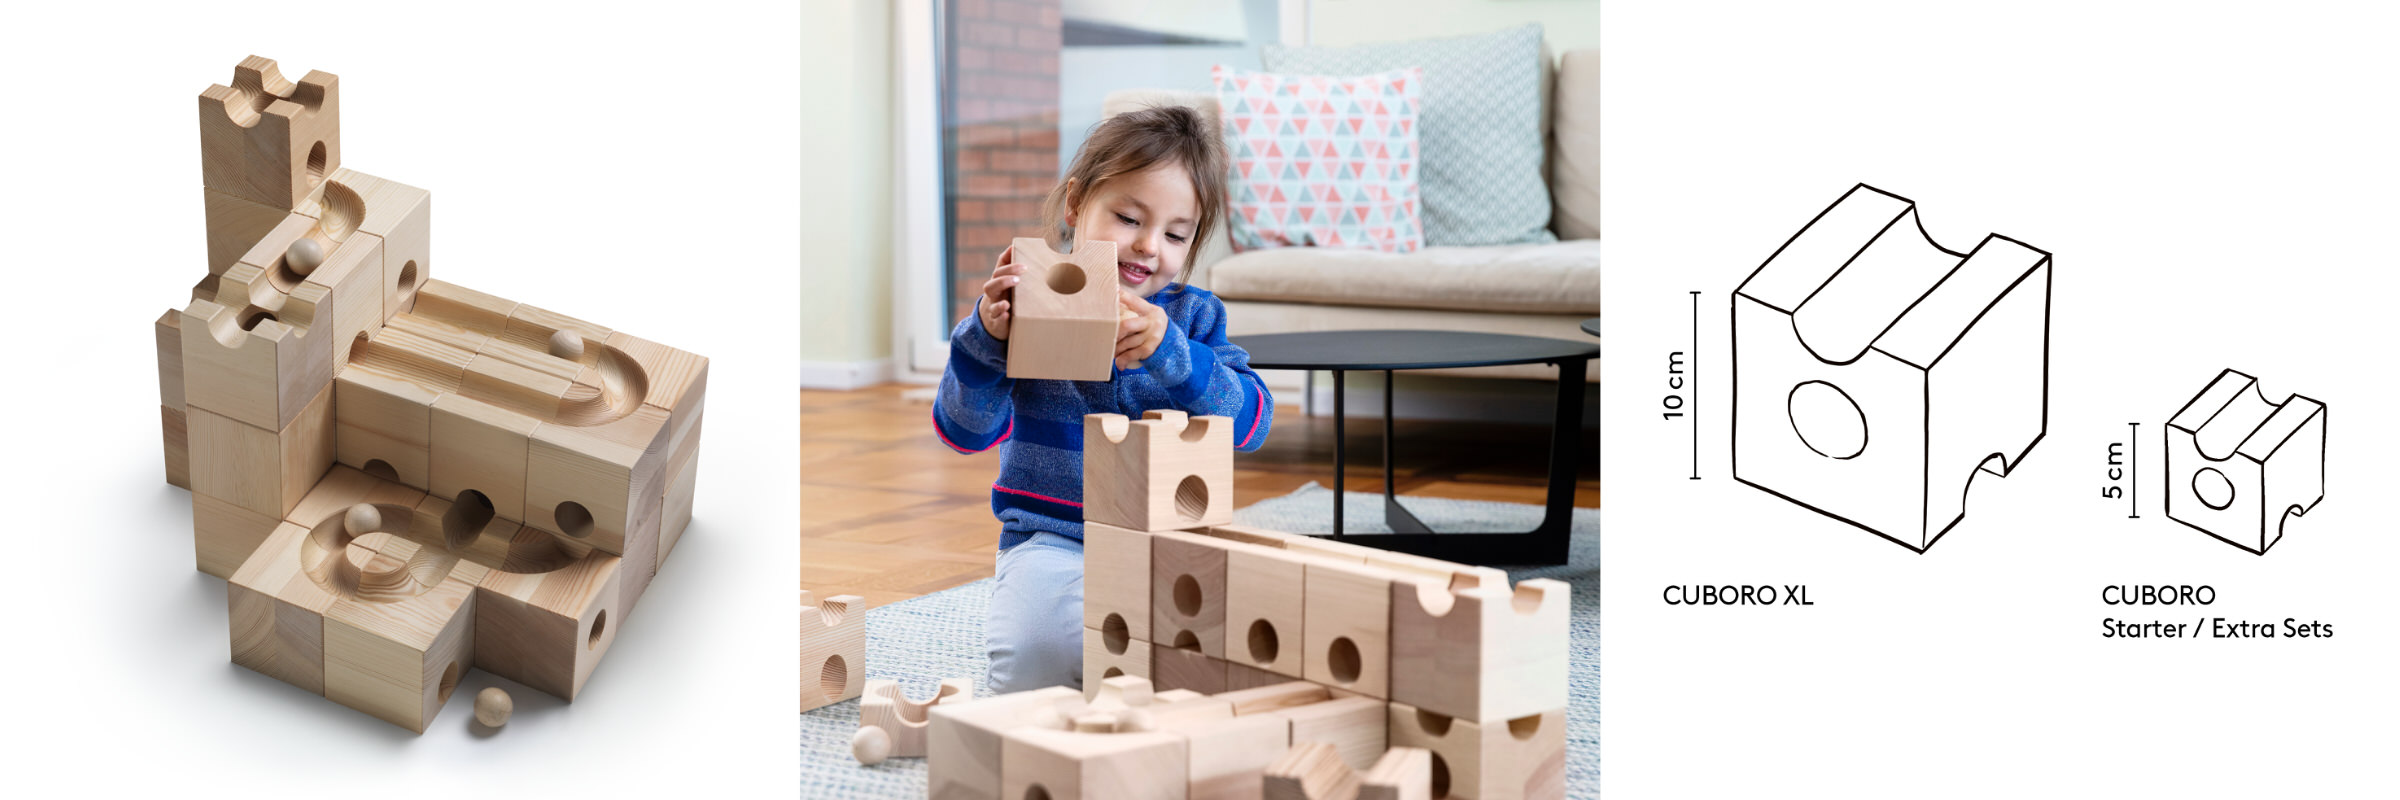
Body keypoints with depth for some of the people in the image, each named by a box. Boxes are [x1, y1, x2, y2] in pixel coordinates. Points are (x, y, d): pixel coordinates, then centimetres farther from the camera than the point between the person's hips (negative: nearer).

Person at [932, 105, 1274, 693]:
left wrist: (1170, 351, -26)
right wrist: (986, 338, -22)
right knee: (1035, 659, -31)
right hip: (1052, 538, -2)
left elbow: (1251, 422, -9)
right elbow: (964, 432, -4)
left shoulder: (1194, 316, 7)